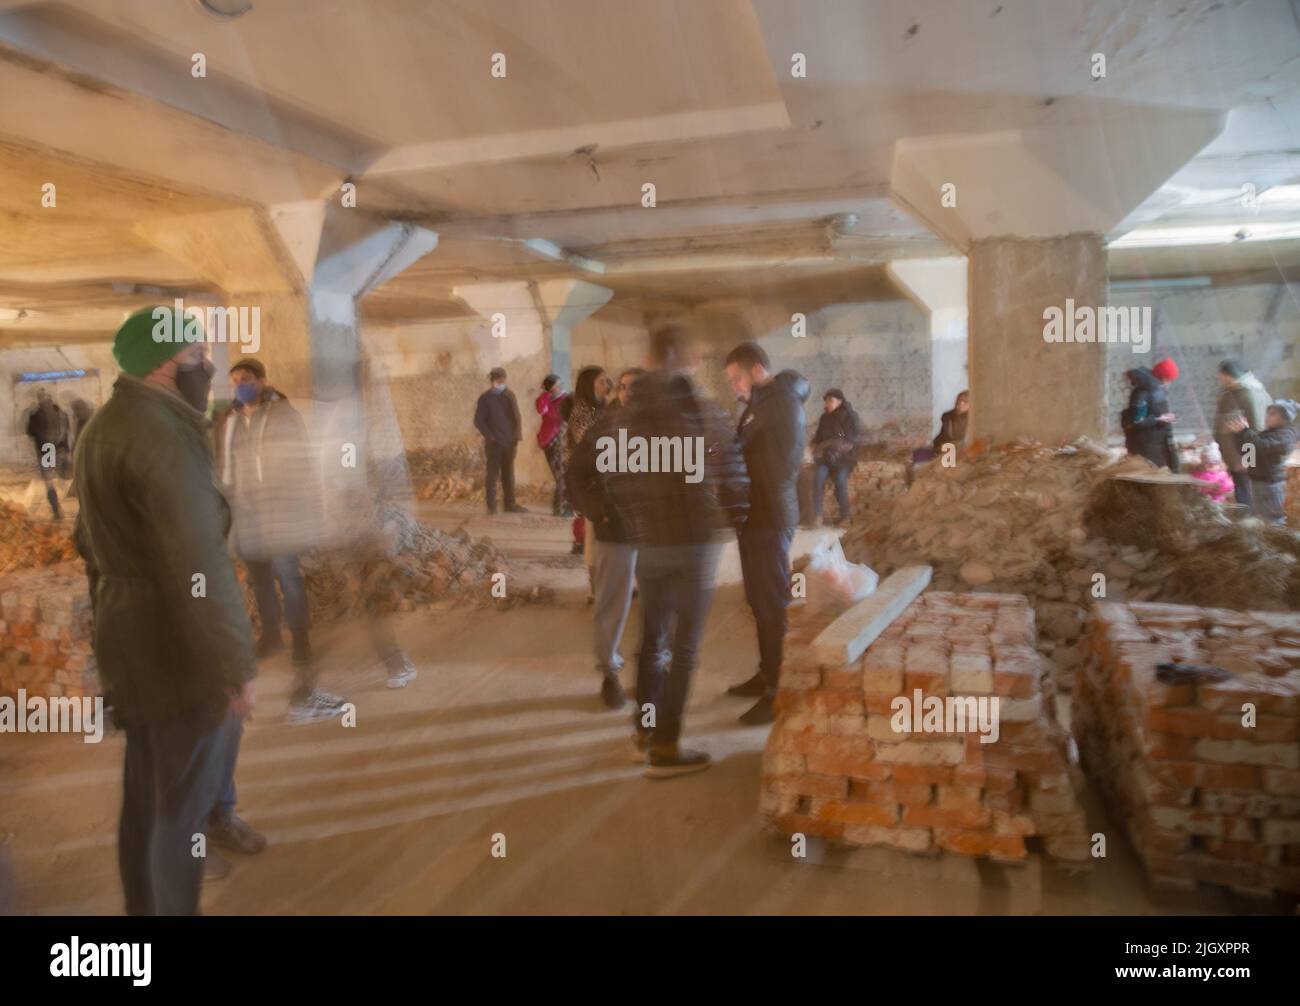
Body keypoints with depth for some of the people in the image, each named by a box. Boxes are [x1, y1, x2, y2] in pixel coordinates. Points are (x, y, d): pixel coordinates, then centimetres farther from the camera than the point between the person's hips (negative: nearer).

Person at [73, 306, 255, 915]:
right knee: (185, 802, 2)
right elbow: (198, 566, -25)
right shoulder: (162, 436, -21)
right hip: (178, 647, -10)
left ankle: (144, 907, 34)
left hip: (129, 638, 10)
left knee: (147, 791, 20)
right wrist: (236, 667, -21)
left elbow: (92, 541, 19)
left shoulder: (105, 426, 12)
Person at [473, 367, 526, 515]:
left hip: (510, 442, 4)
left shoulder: (510, 395, 8)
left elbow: (517, 417, 11)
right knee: (493, 474, -2)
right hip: (494, 443, -4)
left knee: (508, 473, 9)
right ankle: (491, 506, 2)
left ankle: (510, 504, 15)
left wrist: (518, 435, -1)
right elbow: (478, 421, -4)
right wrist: (490, 437, -10)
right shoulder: (485, 398, -3)